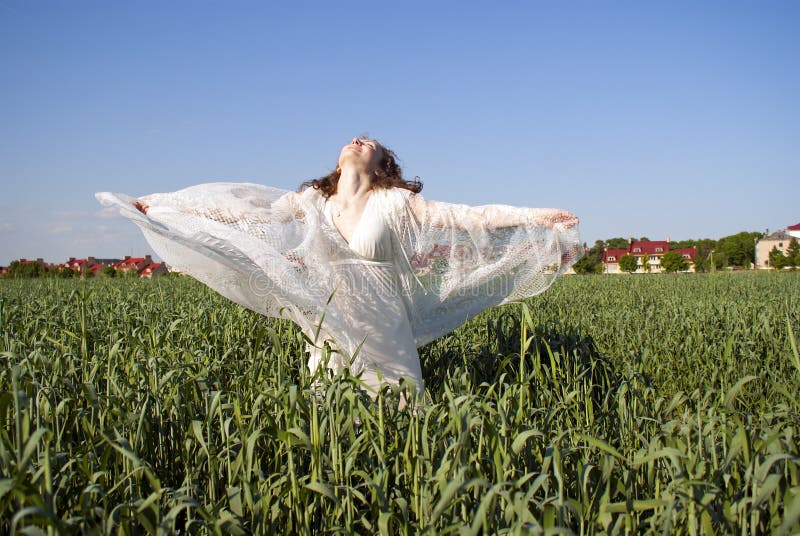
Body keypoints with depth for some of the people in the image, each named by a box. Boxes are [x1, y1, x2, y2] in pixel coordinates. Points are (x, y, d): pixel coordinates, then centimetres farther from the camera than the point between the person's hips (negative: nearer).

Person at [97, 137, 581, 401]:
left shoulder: (396, 203, -2)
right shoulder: (310, 202, 6)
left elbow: (462, 217, -4)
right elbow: (242, 208, 5)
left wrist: (535, 215, -8)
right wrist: (161, 203, 3)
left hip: (383, 330, -2)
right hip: (329, 327, 3)